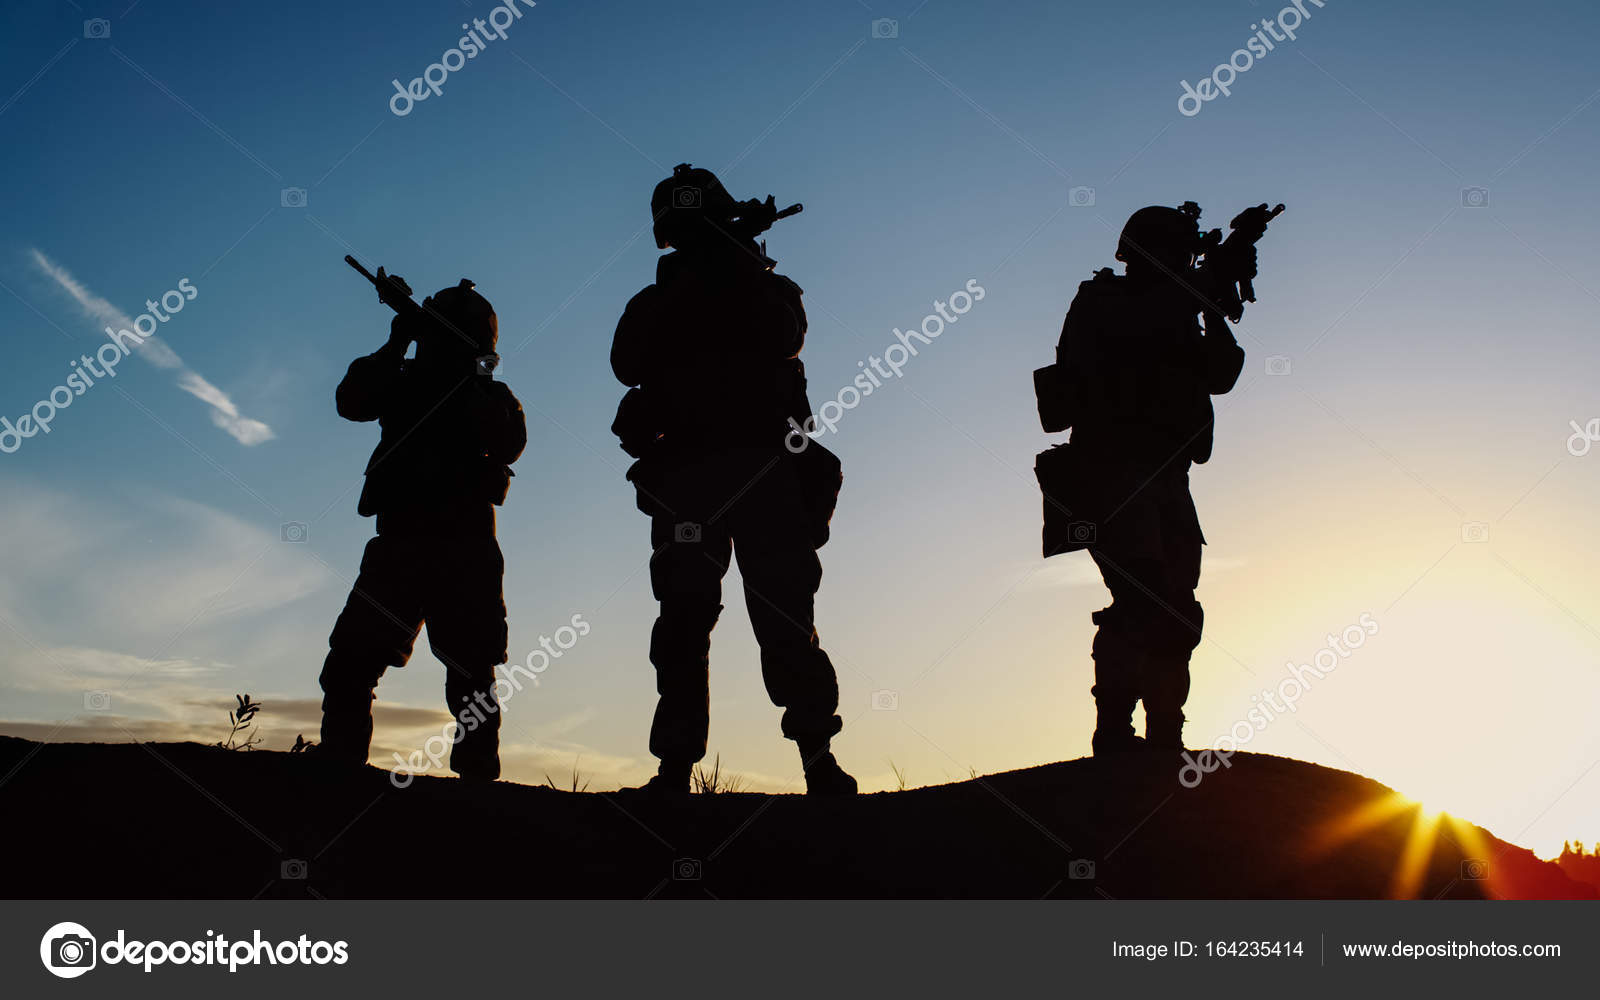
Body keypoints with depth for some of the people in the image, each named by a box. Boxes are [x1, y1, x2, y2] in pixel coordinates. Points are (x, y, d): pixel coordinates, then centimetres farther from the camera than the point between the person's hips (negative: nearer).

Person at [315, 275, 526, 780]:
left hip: (464, 552, -2)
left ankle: (478, 776, -4)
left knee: (471, 672, -6)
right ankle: (337, 764, 2)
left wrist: (469, 381, -17)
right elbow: (352, 402, -1)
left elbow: (507, 444, -10)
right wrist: (396, 344, -8)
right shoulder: (405, 381, 18)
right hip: (399, 543, 2)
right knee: (349, 663, -5)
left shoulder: (492, 397, 12)